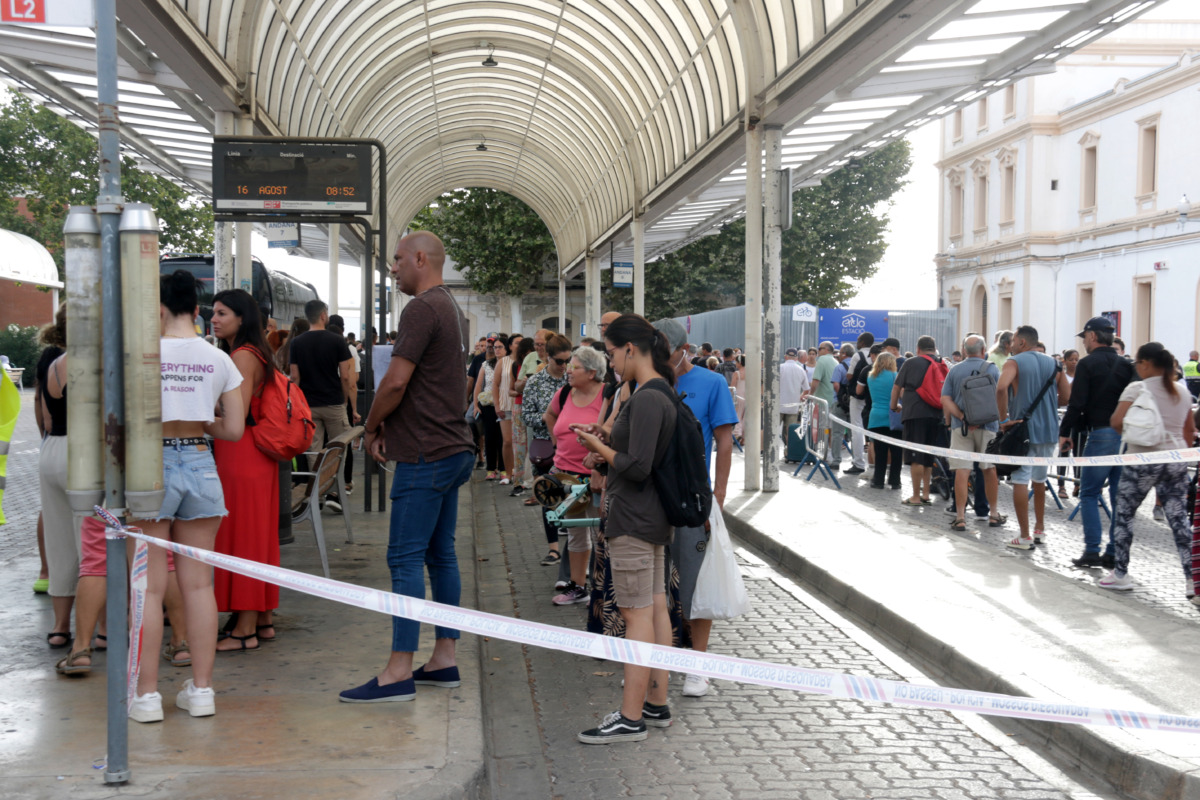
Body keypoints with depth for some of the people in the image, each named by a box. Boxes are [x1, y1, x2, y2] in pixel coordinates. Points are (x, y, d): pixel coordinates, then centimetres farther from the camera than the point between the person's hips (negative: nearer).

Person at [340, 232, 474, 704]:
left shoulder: (423, 309, -14)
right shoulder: (453, 309, 18)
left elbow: (396, 381, -19)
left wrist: (370, 428, -3)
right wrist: (388, 426, 12)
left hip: (425, 456, -10)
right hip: (452, 449, 10)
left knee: (405, 559, -7)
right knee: (440, 555, 13)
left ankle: (399, 672, -5)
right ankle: (444, 660, 18)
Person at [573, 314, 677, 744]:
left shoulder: (647, 399, -20)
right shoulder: (660, 393, 11)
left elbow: (637, 467, -24)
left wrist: (598, 447, -10)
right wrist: (609, 439, 7)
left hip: (633, 520, -10)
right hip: (653, 516, 10)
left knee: (637, 615, -6)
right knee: (655, 608, 14)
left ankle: (631, 718, -1)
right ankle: (656, 703, 22)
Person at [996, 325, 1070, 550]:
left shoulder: (1014, 362, -6)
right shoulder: (1053, 364, 10)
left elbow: (1001, 387, -24)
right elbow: (1066, 396, 7)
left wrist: (1004, 419, -17)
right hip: (1048, 430, 6)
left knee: (1020, 482, -2)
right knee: (1039, 480, 21)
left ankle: (1024, 537, -3)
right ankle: (1039, 530, 29)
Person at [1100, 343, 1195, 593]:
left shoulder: (1137, 389, -10)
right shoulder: (1182, 391, 11)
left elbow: (1117, 422, -17)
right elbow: (1190, 430, 16)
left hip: (1143, 459, -6)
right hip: (1176, 461, 6)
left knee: (1123, 513, 7)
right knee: (1179, 517, 6)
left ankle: (1120, 574, 9)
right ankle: (1191, 577, 4)